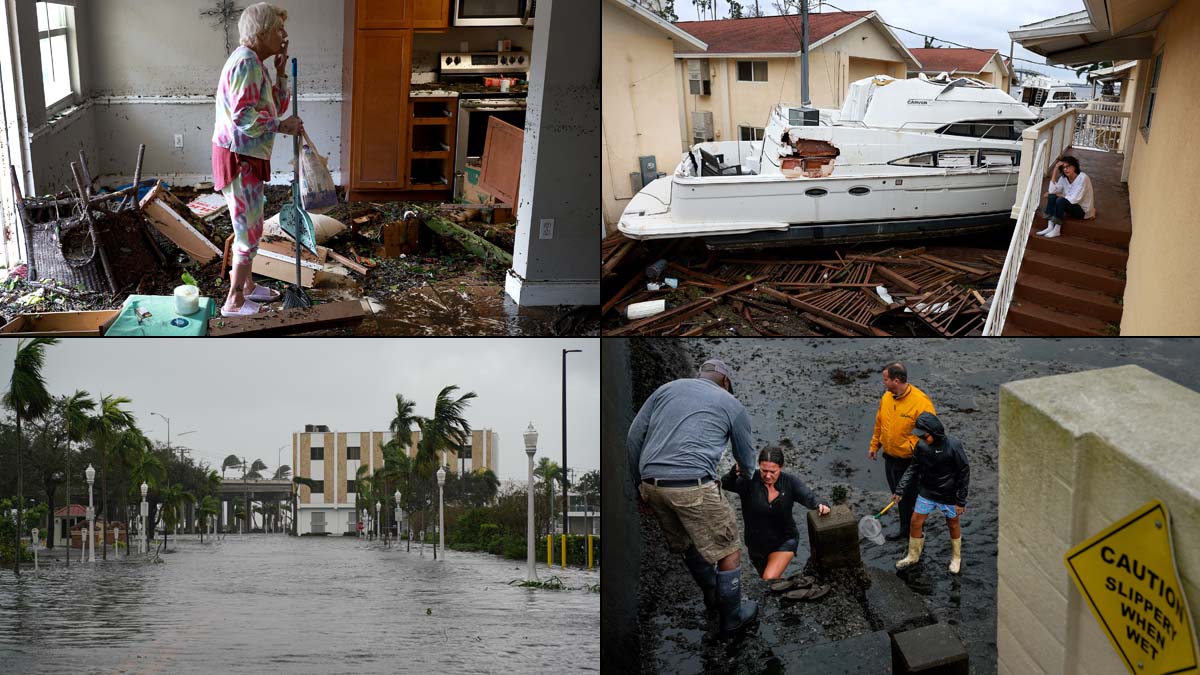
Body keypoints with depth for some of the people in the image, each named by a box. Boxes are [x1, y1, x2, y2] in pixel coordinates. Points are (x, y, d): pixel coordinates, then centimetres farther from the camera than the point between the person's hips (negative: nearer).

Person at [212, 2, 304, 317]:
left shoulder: (256, 63, 15)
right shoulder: (246, 61, -19)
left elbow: (276, 107, 16)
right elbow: (243, 116, -26)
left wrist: (281, 72, 7)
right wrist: (283, 125, -18)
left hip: (248, 157, 11)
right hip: (238, 158, -11)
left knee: (249, 225, 20)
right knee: (249, 229, -4)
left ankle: (247, 285, 34)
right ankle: (234, 302, 3)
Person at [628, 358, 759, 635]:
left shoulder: (667, 388, 21)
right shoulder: (731, 404, 14)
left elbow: (634, 435, 14)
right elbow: (746, 458, 25)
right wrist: (750, 477, 50)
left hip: (652, 484, 5)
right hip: (693, 485, -5)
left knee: (688, 545, 25)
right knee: (727, 551, 13)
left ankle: (712, 597, 43)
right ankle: (732, 616, 25)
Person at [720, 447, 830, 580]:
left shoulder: (790, 482, -15)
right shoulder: (749, 481, -20)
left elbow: (809, 497, -26)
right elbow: (725, 484, -34)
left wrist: (820, 506, -50)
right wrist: (734, 472, -56)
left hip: (784, 541, -2)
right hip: (757, 543, 2)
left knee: (770, 579, -24)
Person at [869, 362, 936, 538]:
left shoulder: (921, 402, -23)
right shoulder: (886, 397, -1)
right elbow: (879, 423, 14)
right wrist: (875, 445, 19)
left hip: (910, 462, -6)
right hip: (890, 458, 6)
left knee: (910, 498, 7)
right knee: (898, 497, 19)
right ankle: (904, 530, 36)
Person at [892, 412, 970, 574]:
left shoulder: (953, 445, -25)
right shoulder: (921, 445, -13)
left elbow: (964, 473, -15)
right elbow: (914, 468, 1)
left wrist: (961, 500, -12)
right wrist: (900, 489, -6)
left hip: (949, 495, -3)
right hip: (926, 492, 4)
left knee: (953, 525, 16)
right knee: (915, 522, 7)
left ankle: (956, 557, 39)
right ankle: (913, 556, 29)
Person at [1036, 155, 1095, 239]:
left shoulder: (1082, 178, -22)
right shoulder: (1064, 178, -2)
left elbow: (1074, 199, -26)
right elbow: (1052, 191, -17)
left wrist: (1060, 195, -12)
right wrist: (1055, 170, -17)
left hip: (1083, 210, -7)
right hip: (1071, 206, 7)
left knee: (1061, 200, -30)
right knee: (1051, 196, -14)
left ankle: (1057, 230, -23)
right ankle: (1050, 227, -20)